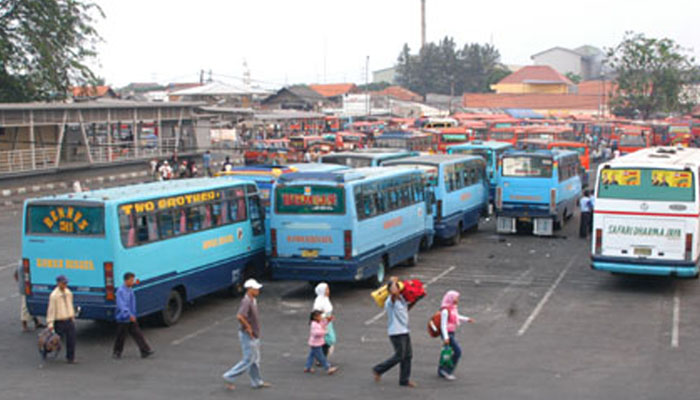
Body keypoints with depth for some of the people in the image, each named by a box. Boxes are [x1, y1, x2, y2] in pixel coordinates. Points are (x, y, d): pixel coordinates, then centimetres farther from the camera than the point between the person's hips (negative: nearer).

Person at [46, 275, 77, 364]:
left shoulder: (69, 293, 7)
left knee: (71, 340, 1)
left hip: (69, 320, 5)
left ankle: (70, 358, 11)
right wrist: (50, 323, -15)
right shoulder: (54, 295, -13)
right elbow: (51, 309, -13)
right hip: (59, 321, -5)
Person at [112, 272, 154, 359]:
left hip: (132, 318, 7)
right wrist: (129, 315, -34)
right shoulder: (120, 291, -18)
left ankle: (145, 351, 2)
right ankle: (117, 353, 23)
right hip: (123, 319, -7)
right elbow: (122, 305, -27)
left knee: (138, 334, 3)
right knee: (121, 337, 6)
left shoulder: (130, 290, 7)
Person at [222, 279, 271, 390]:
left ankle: (257, 382, 27)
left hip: (254, 336, 10)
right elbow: (239, 316, -38)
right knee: (248, 360, -3)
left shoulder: (253, 300, 7)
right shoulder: (246, 301, -24)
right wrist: (248, 327, -26)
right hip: (248, 336, -10)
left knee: (255, 360, 17)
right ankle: (229, 377, 6)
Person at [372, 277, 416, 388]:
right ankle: (378, 370, 11)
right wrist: (393, 282, -22)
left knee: (408, 355, 9)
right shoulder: (391, 301, -16)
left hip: (404, 331, 9)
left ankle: (404, 380, 17)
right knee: (399, 356, -5)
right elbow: (393, 292, -40)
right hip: (396, 333, -9)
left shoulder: (401, 298, 11)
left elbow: (406, 308, 32)